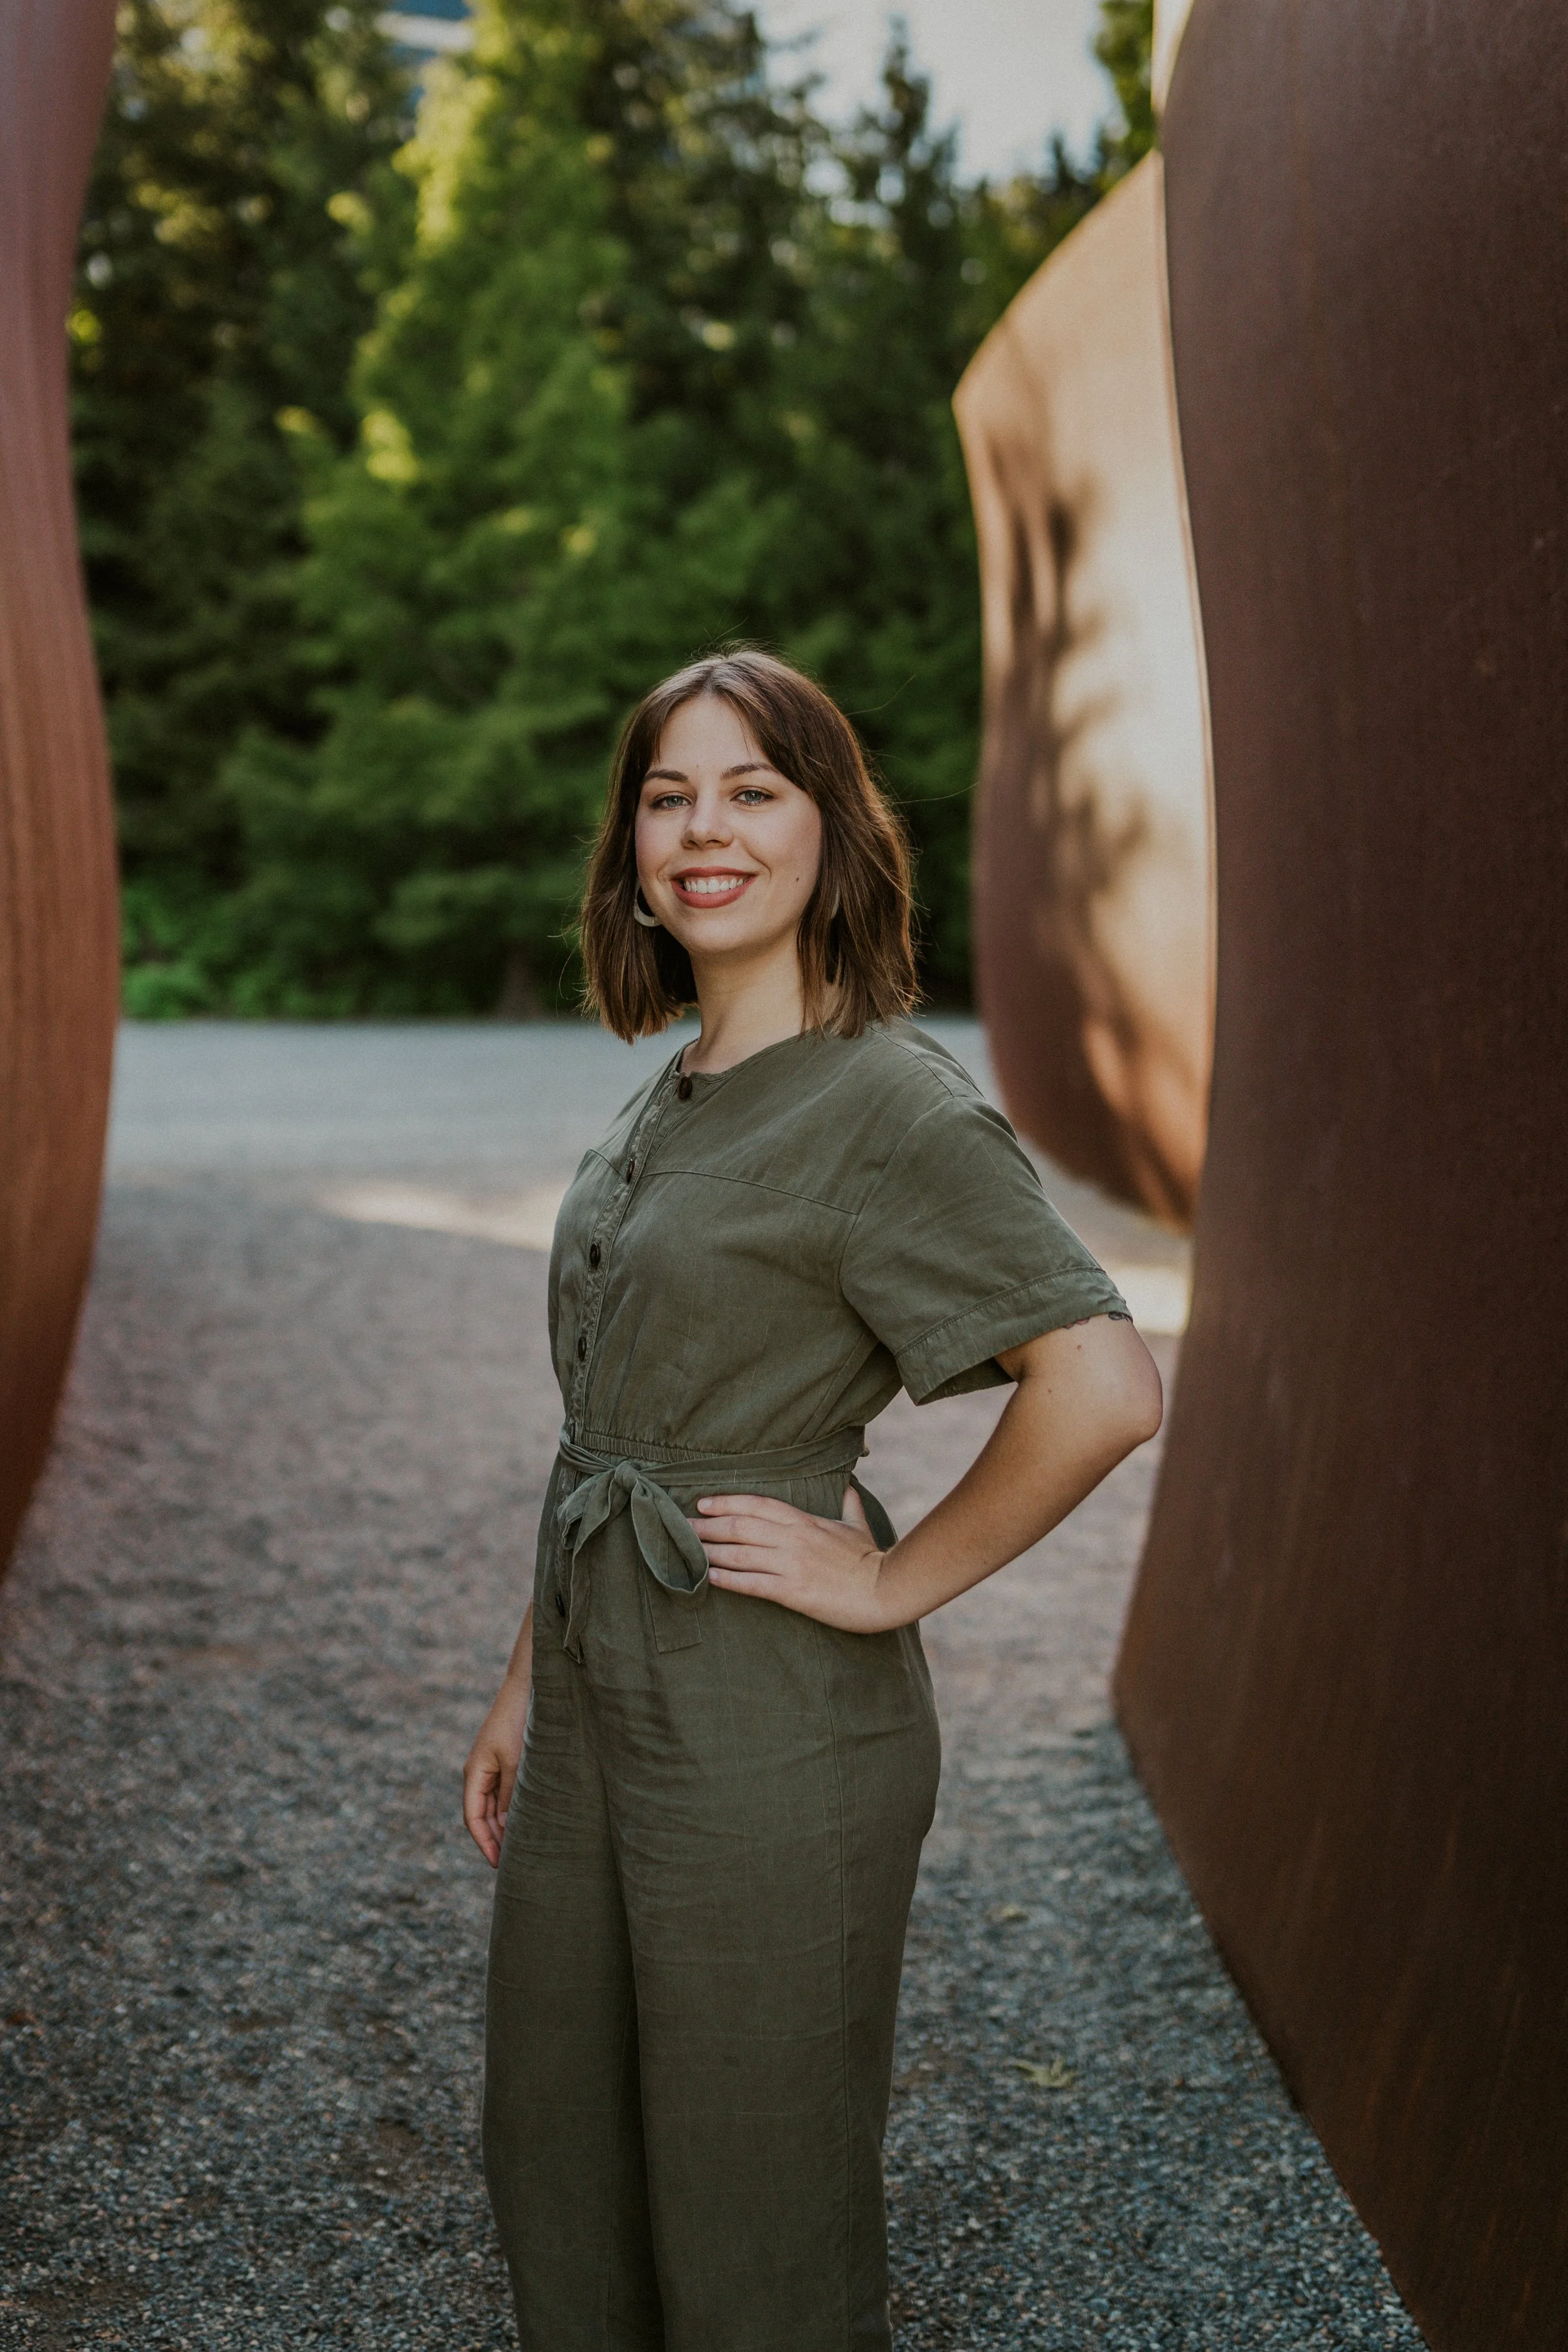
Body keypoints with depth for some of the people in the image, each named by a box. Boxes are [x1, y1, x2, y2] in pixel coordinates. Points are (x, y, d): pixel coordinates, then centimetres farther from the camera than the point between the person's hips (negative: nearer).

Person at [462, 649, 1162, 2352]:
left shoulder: (890, 1103, -17)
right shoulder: (668, 1098, 9)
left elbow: (1106, 1387, -29)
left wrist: (892, 1582, -19)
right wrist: (527, 1685, 16)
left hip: (770, 1735, -8)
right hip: (600, 1705, 8)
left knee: (752, 2213, 10)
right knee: (556, 2159, 22)